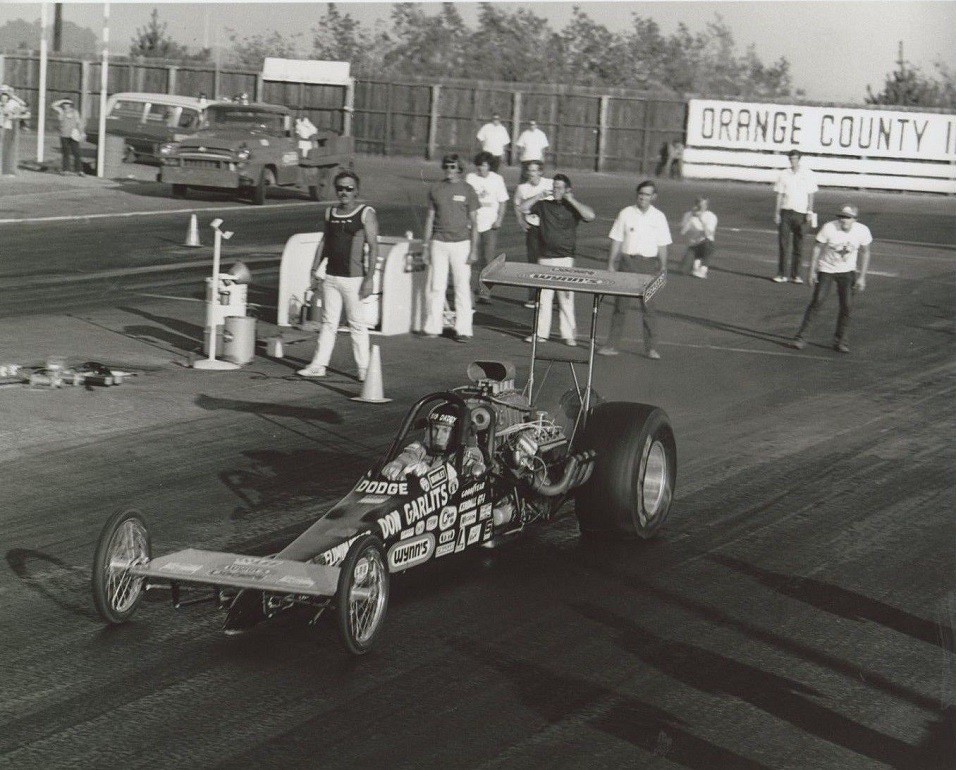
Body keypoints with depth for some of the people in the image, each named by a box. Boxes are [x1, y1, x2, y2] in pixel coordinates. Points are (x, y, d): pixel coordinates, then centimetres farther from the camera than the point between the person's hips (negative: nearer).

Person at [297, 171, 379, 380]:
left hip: (353, 279, -5)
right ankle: (318, 365, 10)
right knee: (328, 323, 8)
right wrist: (315, 269, 12)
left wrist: (369, 278, -15)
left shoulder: (366, 214, -5)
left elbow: (373, 247, -9)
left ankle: (363, 368, 5)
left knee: (357, 324, -1)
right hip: (331, 277, 5)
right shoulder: (330, 213, 12)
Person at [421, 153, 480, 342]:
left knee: (462, 287, -2)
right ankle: (433, 327, 10)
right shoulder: (436, 189, 7)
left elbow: (474, 222, 0)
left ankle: (463, 330, 2)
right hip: (438, 243, 2)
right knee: (436, 286, 3)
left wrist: (473, 249, -6)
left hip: (461, 243, -2)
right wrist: (426, 246, 8)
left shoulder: (467, 190, 0)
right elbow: (430, 218, 12)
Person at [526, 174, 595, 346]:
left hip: (565, 259, -3)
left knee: (566, 297, -2)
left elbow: (590, 216, -15)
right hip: (545, 258, 3)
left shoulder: (572, 207, 1)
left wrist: (572, 200, -13)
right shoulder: (543, 205, 8)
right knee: (543, 296, 5)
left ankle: (568, 334, 5)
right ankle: (541, 332, 12)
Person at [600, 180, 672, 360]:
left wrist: (663, 267, 2)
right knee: (620, 304, 1)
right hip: (627, 262, 0)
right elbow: (616, 241, 4)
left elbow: (662, 245, 8)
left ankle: (650, 347, 10)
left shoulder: (658, 217, 5)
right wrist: (611, 264, -1)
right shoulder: (626, 214, 2)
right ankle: (611, 345, 5)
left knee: (647, 306, 3)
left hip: (649, 263, 0)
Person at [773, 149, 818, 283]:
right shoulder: (784, 174, 5)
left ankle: (795, 274, 8)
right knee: (783, 242, -2)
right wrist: (777, 213, 1)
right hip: (786, 211, 1)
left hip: (800, 212, -1)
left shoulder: (808, 174, 3)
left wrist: (809, 212, -4)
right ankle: (782, 273, 1)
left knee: (799, 244, 2)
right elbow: (780, 194, 7)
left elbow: (810, 195, 5)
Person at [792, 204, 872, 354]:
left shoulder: (862, 231, -15)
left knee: (846, 305, -4)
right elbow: (817, 247, -9)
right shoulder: (829, 228, -22)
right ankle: (801, 336, -1)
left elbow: (865, 253, -1)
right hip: (826, 269, -2)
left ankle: (840, 340, 10)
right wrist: (812, 270, -9)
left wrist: (861, 277, -2)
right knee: (817, 302, -9)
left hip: (847, 271, 2)